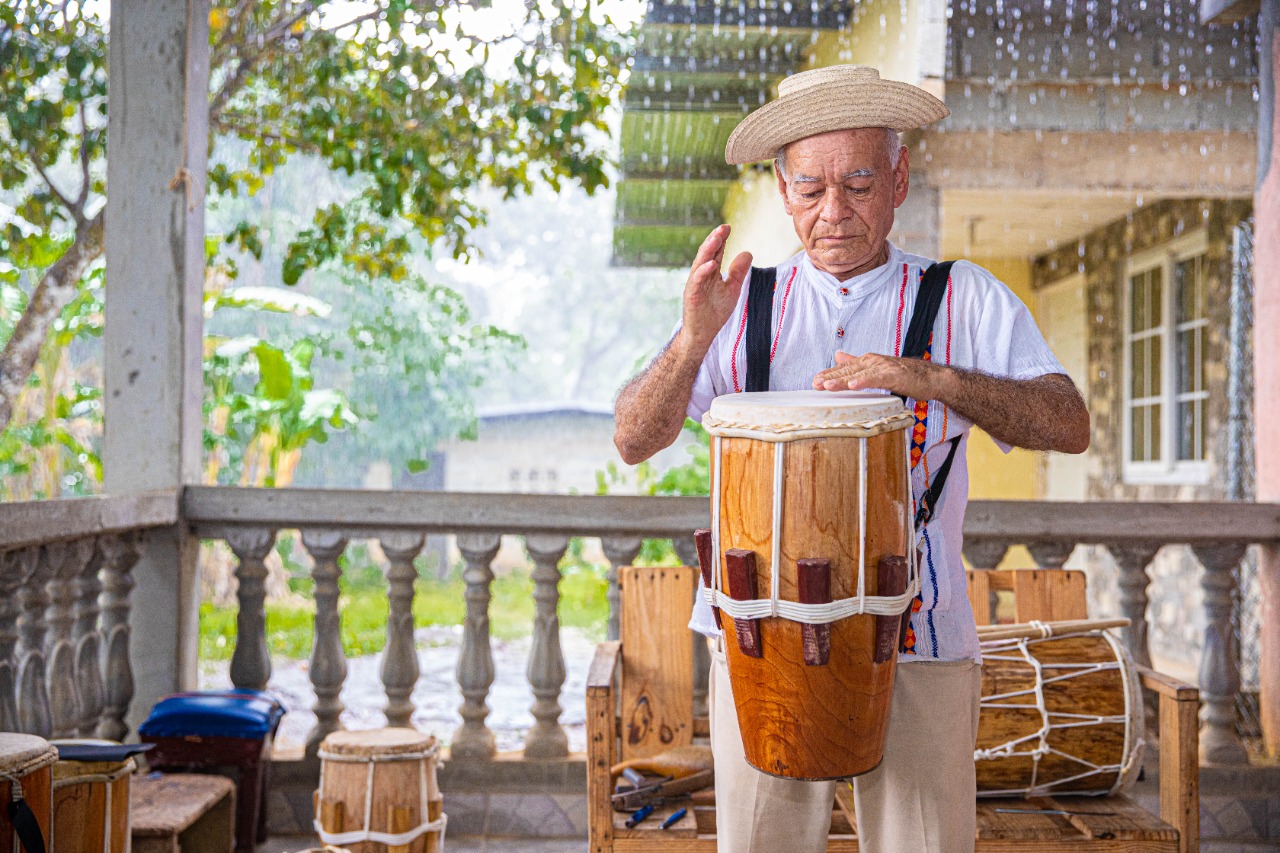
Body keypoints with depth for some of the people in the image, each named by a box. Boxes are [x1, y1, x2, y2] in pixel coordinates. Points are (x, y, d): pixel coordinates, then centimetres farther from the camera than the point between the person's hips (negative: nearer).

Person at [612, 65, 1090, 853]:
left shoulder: (966, 300, 6)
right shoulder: (744, 304, 8)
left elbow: (1070, 426, -4)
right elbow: (634, 442, 1)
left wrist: (930, 380, -19)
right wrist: (694, 339, -18)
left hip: (920, 648, 0)